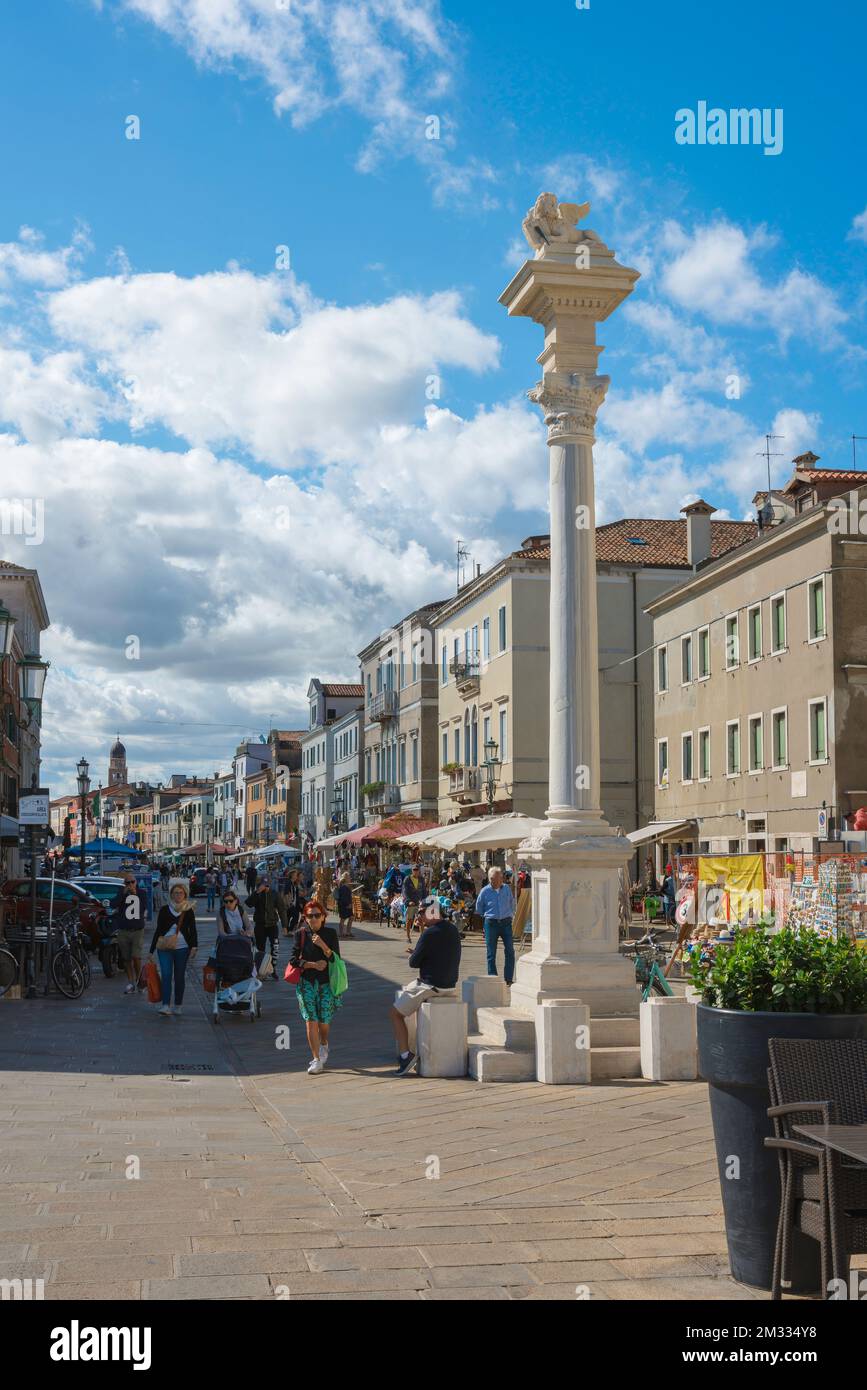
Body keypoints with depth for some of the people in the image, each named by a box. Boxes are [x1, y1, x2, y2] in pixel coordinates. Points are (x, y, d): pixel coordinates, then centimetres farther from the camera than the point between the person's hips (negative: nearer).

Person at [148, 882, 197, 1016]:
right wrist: (152, 950, 7)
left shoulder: (188, 911, 6)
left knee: (179, 977, 5)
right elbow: (158, 930, 8)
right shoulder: (164, 910, 6)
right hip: (165, 948, 0)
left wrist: (194, 947, -9)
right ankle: (165, 1005, -16)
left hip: (182, 948, 0)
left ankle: (178, 1006, 15)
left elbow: (192, 930, 6)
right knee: (166, 976, -11)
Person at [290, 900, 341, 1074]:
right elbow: (294, 959, -2)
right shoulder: (301, 934, 1)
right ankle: (317, 1060, -1)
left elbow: (336, 959, -5)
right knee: (310, 1021, -8)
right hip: (306, 983, 0)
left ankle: (324, 1045, 36)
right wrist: (313, 965, -12)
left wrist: (323, 946, -19)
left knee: (324, 1021, 3)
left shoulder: (330, 933, 1)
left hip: (326, 983, 0)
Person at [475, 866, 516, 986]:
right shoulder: (485, 891, -2)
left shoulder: (507, 889, 4)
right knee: (491, 954, 1)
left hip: (506, 922, 1)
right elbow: (479, 908, 14)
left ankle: (509, 979, 5)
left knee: (510, 951, -2)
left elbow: (512, 903, 19)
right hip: (491, 923, -1)